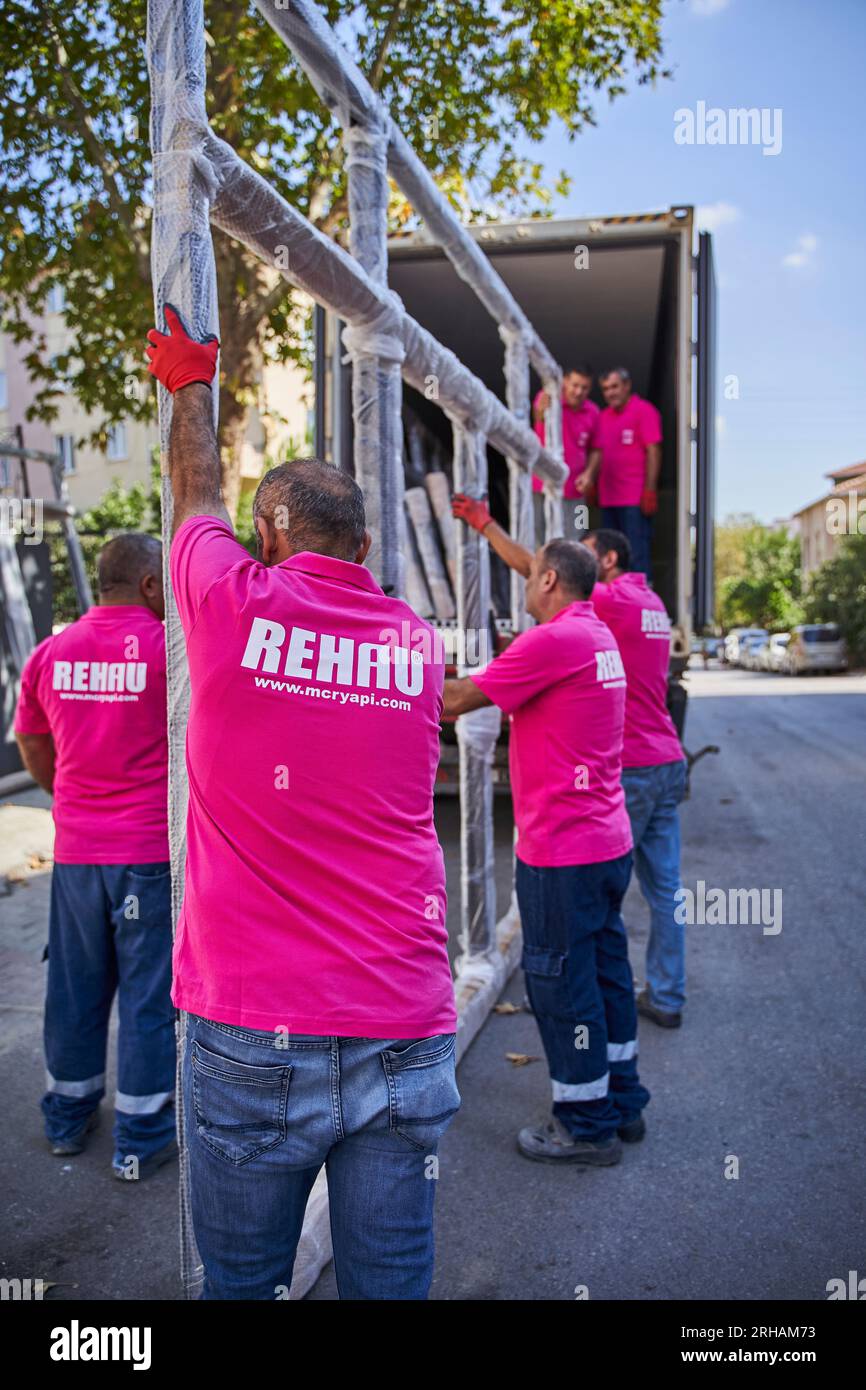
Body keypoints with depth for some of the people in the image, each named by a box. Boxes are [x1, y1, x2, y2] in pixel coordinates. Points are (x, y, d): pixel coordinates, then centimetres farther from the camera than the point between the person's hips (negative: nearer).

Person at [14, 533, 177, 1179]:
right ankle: (141, 1137, 18)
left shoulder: (51, 653, 3)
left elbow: (32, 747, 13)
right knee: (149, 990, 7)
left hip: (76, 851, 5)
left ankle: (69, 1116, 34)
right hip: (153, 852, -4)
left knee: (76, 983, 18)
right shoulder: (171, 646, -13)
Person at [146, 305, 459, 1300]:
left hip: (252, 1040, -2)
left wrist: (190, 383, 34)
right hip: (405, 1039, 3)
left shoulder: (235, 606, -6)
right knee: (390, 1283, 15)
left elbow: (197, 497, 15)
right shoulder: (417, 641, 3)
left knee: (241, 1281, 17)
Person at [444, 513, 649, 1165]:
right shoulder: (598, 636, 11)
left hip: (561, 850, -10)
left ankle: (587, 1127, 16)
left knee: (561, 980, 3)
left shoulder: (555, 640, -18)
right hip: (608, 840, 10)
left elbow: (460, 699, -15)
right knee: (606, 969, 18)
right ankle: (622, 1104, 32)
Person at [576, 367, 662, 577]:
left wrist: (649, 490, -14)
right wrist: (589, 474, -4)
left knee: (637, 554, -8)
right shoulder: (603, 416, 17)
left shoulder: (644, 410, -3)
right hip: (608, 499, 7)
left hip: (635, 500, -7)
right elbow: (597, 451, 14)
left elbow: (653, 452, -8)